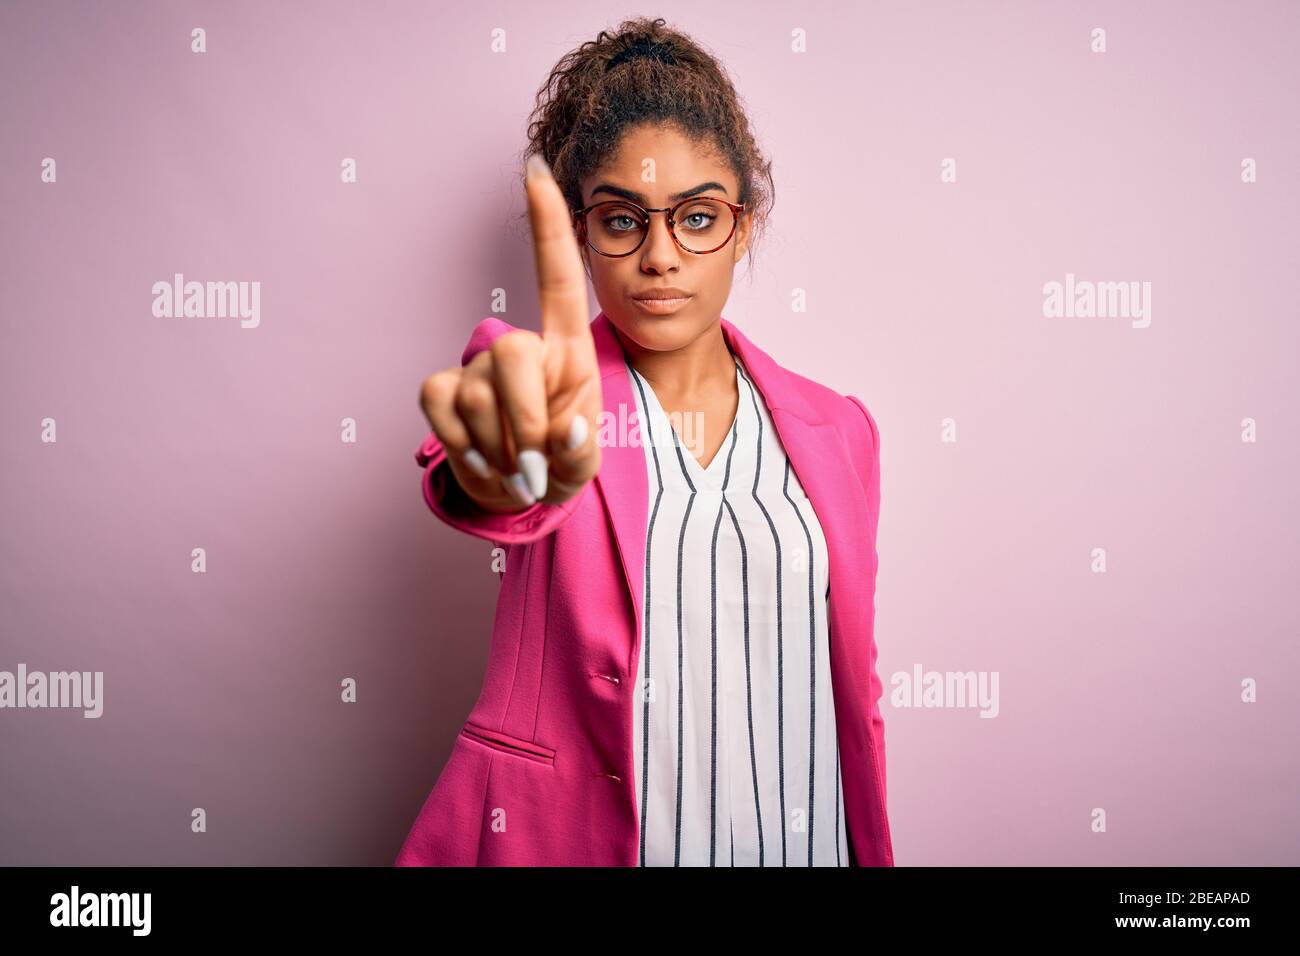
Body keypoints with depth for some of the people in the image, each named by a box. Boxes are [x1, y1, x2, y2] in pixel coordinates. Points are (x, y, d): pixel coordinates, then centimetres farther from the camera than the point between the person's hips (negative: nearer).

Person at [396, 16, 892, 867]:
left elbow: (853, 687, 7)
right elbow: (508, 490, -32)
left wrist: (872, 849, 9)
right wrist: (507, 467, -53)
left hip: (796, 837, 3)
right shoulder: (546, 401, -7)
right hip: (560, 835, -2)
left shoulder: (836, 430, 1)